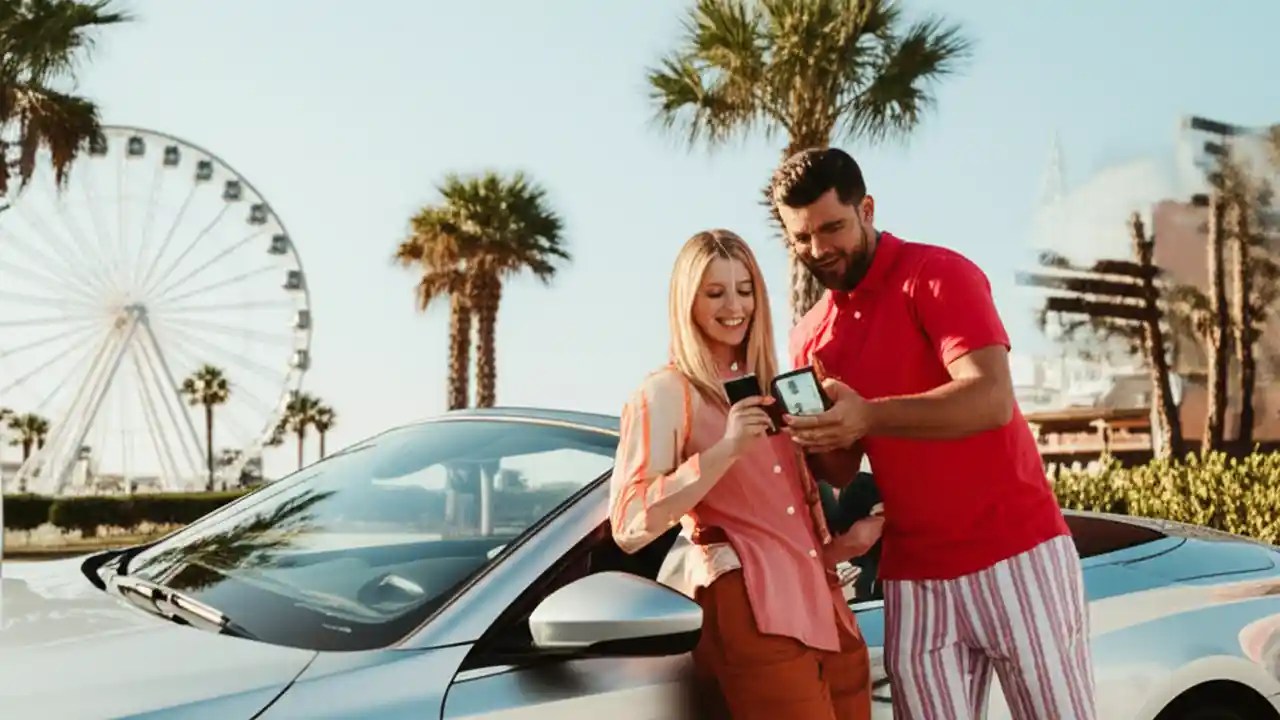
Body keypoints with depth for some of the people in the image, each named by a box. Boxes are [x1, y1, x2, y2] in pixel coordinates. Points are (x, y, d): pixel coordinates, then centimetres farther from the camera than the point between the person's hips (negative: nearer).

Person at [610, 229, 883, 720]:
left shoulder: (771, 391, 20)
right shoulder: (664, 394, -3)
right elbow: (629, 527, -15)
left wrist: (845, 541, 9)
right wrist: (727, 448, -21)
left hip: (828, 610, 7)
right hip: (751, 613, -7)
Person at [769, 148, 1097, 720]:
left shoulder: (939, 275, -8)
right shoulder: (809, 337, 9)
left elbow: (992, 398, -23)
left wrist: (868, 417, -35)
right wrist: (819, 438, -10)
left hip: (1013, 556, -5)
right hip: (913, 578, 5)